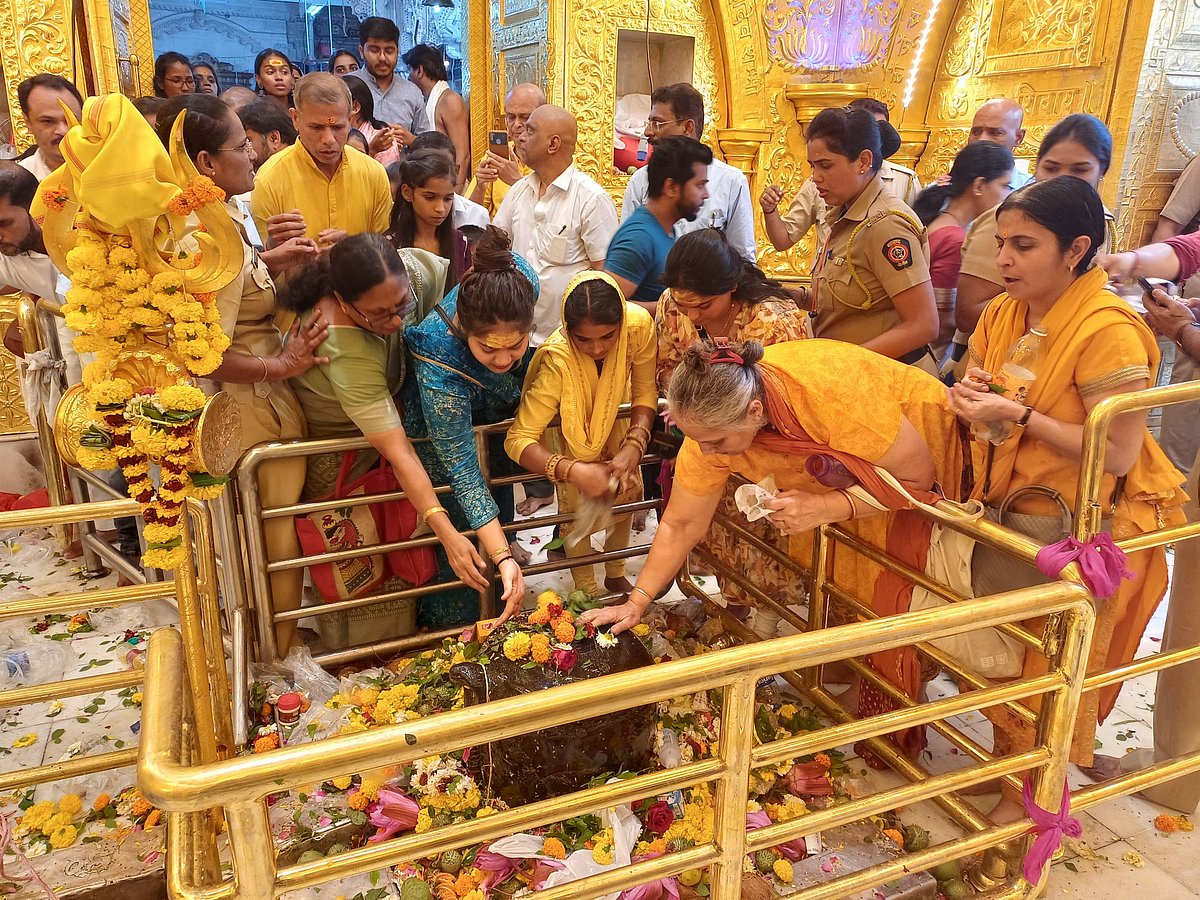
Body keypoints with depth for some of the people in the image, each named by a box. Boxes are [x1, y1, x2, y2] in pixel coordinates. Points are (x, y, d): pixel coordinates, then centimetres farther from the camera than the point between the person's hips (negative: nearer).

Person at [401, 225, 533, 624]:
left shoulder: (520, 276, -37)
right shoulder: (439, 366, -46)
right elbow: (462, 471, -39)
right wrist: (504, 558, -42)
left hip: (497, 419, 6)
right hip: (444, 439, -5)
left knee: (502, 515, 23)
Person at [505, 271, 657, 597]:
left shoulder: (639, 324, -36)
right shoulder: (557, 359, -43)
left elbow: (645, 391, -21)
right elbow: (518, 440, -42)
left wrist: (633, 448, -37)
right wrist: (574, 471, -55)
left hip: (615, 417, 3)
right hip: (567, 428, -3)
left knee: (627, 492, 8)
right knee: (577, 509, -6)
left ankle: (616, 575, 36)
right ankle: (587, 592, 21)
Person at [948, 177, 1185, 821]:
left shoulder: (1109, 331, -22)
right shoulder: (1001, 315, 1)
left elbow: (1118, 456, -24)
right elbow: (982, 406, 13)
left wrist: (1019, 415, -26)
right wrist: (970, 397, -10)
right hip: (1010, 510, 7)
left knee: (1051, 668, 9)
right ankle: (1004, 759, 39)